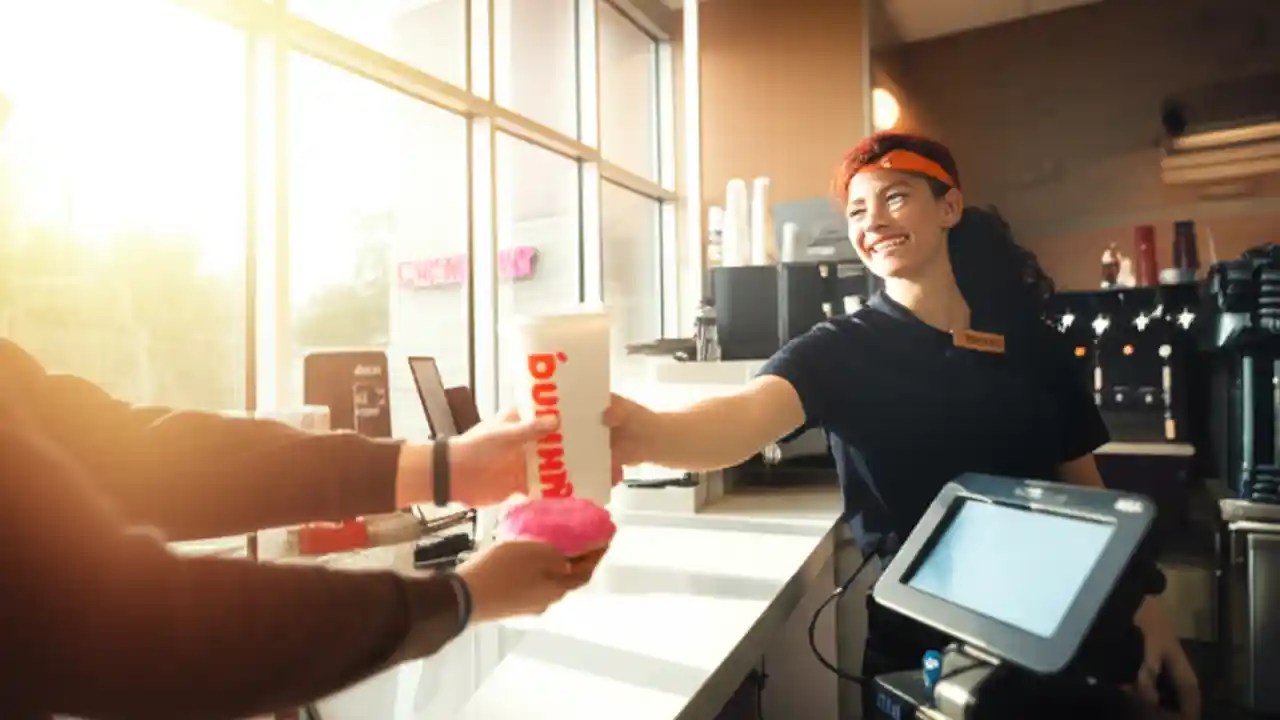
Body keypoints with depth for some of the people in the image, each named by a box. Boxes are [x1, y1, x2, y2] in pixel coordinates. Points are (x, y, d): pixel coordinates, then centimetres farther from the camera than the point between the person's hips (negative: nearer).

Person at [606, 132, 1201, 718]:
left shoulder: (1034, 344, -1)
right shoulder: (839, 349, -13)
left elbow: (1087, 494, 7)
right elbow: (749, 415, -34)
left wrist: (1147, 618, 2)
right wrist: (646, 433, -54)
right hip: (915, 653, -3)